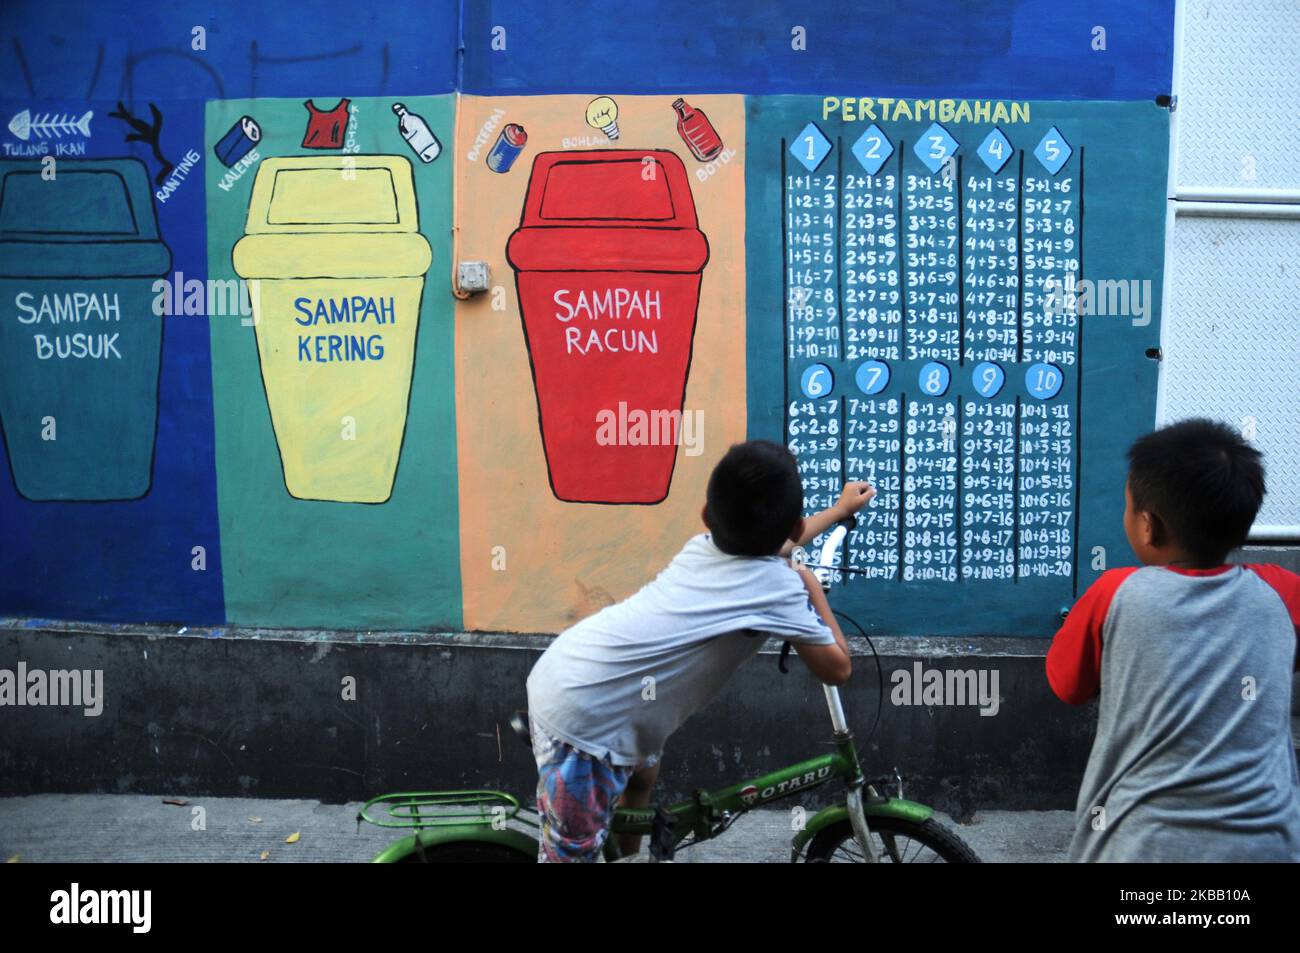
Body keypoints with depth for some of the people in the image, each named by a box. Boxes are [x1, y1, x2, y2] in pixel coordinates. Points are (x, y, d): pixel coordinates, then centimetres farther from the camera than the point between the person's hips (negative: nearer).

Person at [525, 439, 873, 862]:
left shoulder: (705, 544, 11)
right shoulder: (779, 584, -12)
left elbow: (767, 545, 35)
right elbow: (838, 668, 3)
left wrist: (838, 510, 48)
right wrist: (812, 586, 14)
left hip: (560, 676, 9)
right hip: (583, 723, -9)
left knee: (643, 772, 32)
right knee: (572, 853, 5)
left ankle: (625, 853, 53)